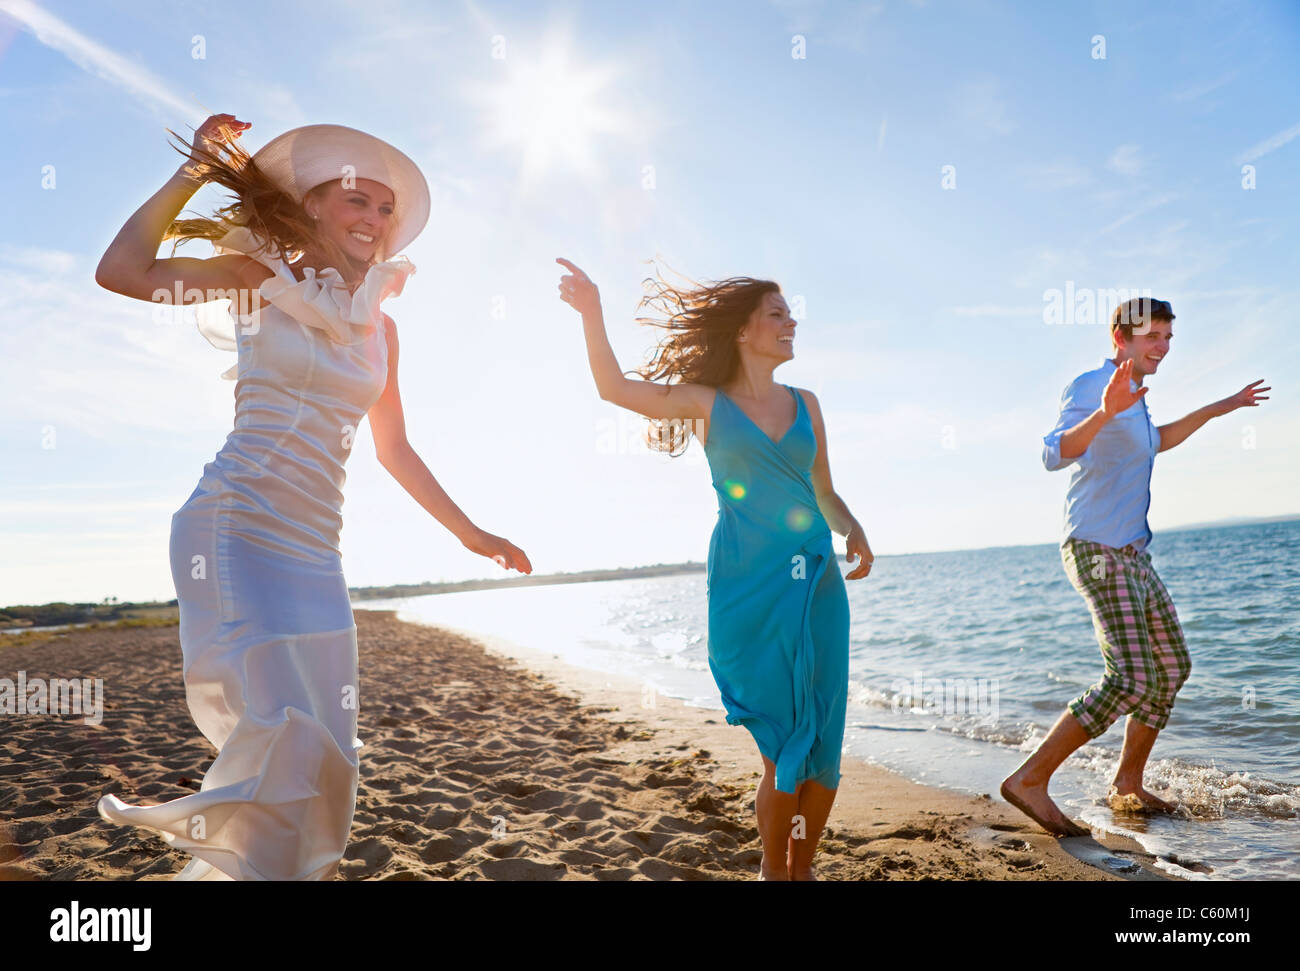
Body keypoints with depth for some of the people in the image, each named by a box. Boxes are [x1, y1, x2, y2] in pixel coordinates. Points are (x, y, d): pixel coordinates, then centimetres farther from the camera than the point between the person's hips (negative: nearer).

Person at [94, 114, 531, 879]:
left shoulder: (380, 327, 16)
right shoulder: (265, 278, 3)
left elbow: (394, 449, 20)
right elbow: (121, 271, -8)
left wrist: (469, 532, 22)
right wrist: (193, 171, -5)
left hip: (315, 550, 6)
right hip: (234, 525, -5)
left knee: (324, 763, 6)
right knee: (280, 733, -16)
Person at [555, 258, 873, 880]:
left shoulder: (805, 404, 14)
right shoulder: (708, 403, 3)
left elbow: (825, 494, 17)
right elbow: (615, 387, -5)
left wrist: (853, 530, -1)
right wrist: (591, 313, -13)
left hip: (817, 583, 4)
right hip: (749, 588, -4)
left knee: (823, 742, 4)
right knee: (785, 747, 0)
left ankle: (802, 868, 24)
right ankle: (773, 870, 22)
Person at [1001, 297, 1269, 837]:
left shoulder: (1131, 396, 18)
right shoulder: (1089, 386, -13)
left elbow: (1156, 443, 38)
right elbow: (1054, 455, -30)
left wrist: (1217, 409, 38)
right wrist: (1105, 411, -46)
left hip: (1132, 555, 10)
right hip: (1098, 552, -10)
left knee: (1172, 667, 15)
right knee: (1132, 679, -19)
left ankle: (1127, 786, 23)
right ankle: (1029, 782, -16)